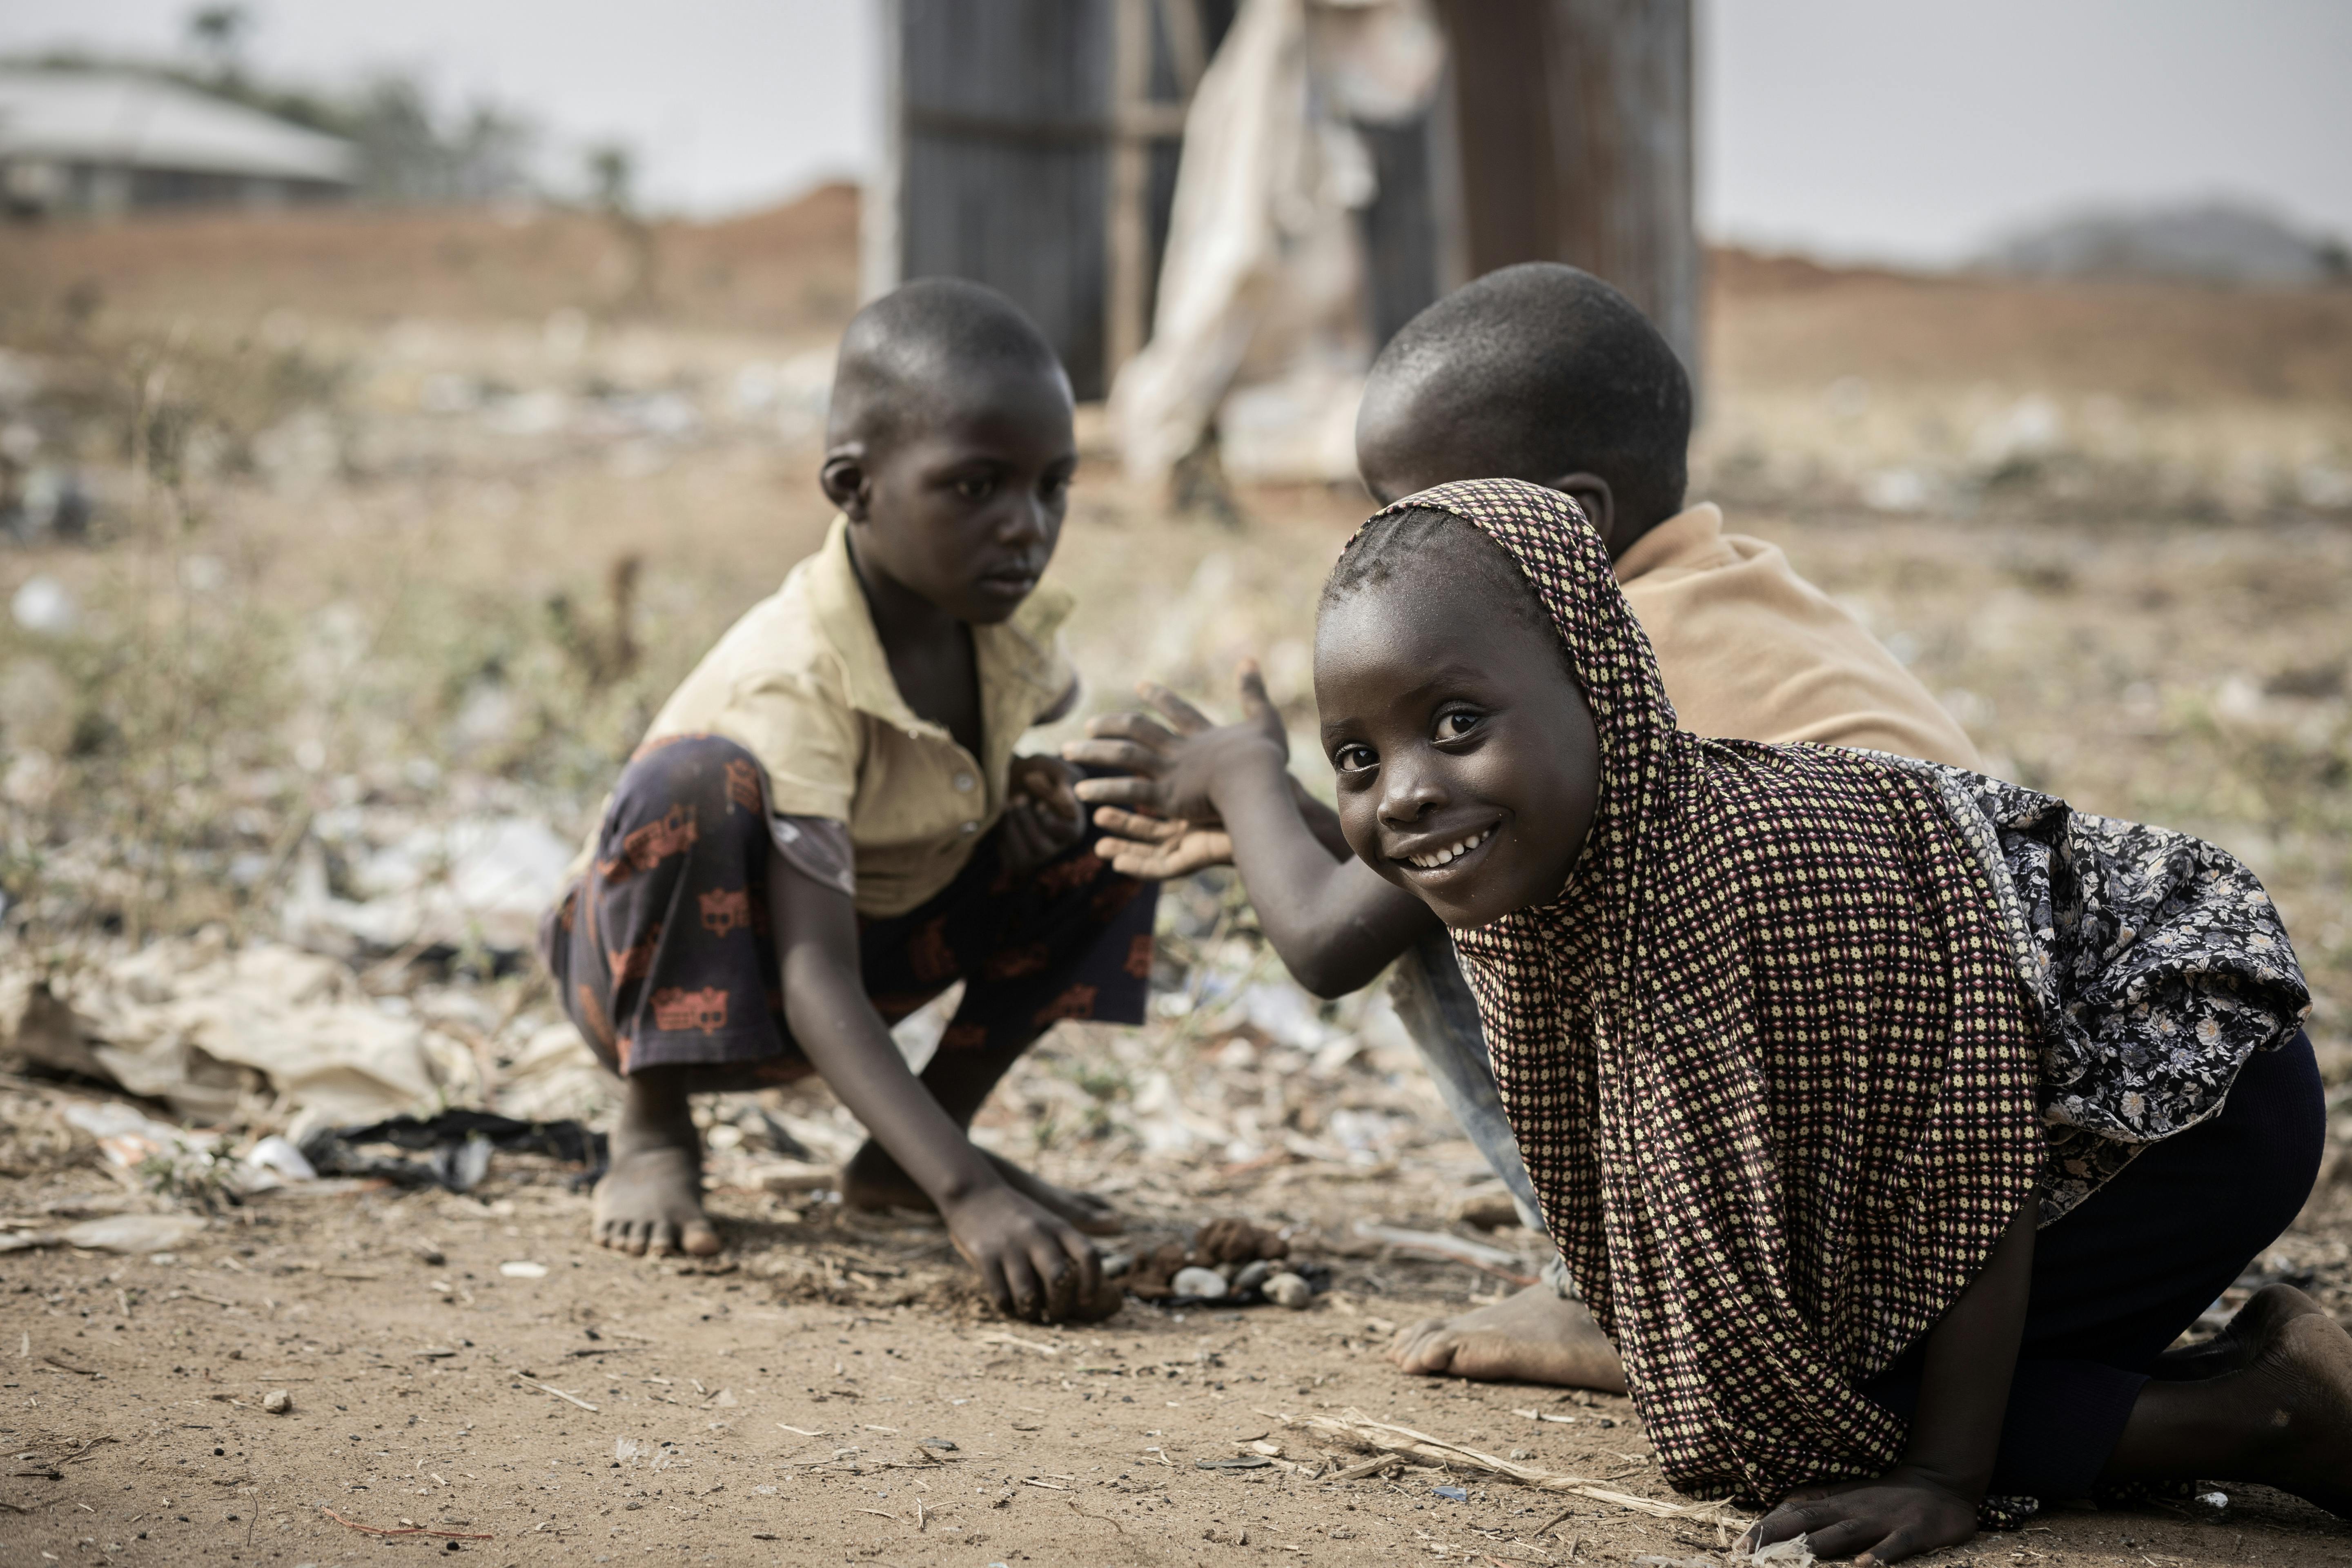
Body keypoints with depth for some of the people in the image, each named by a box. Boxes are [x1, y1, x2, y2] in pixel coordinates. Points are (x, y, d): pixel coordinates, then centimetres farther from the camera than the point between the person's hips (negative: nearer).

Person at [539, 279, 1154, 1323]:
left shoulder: (1014, 622, -12)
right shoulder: (793, 681, -34)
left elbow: (1050, 742, 15)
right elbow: (814, 981, -42)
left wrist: (1050, 800, -13)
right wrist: (967, 1198, -54)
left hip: (879, 936, 7)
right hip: (668, 964, -7)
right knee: (703, 777, -36)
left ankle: (897, 1158, 2)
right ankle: (652, 1132, -14)